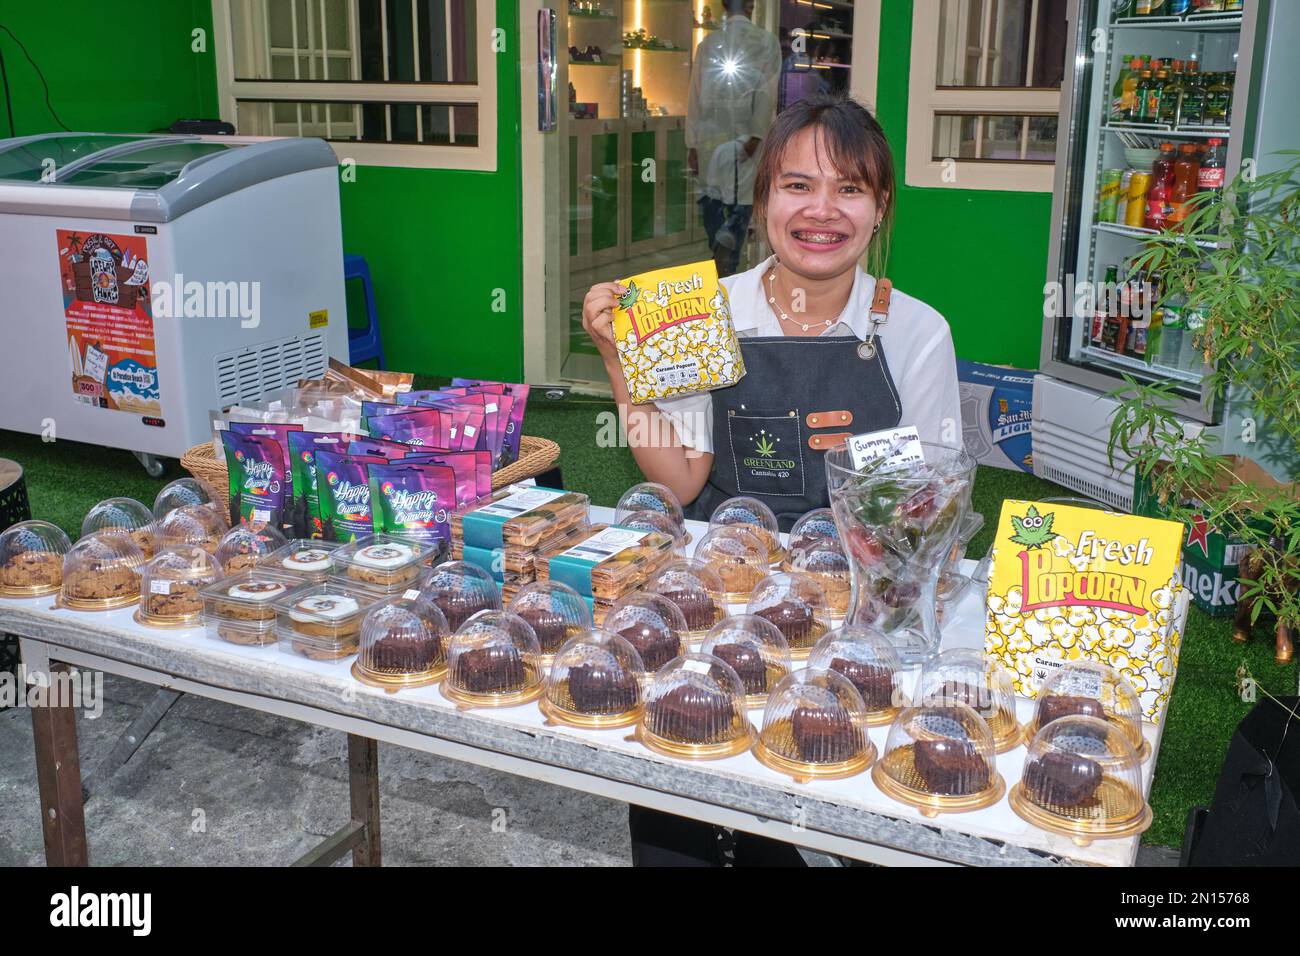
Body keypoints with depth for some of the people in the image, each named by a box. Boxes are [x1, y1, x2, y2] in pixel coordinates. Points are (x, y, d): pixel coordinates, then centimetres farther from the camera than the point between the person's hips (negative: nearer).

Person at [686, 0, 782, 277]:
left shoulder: (708, 43, 7)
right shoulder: (766, 42, 1)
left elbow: (696, 96, 5)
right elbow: (767, 94, -10)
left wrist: (692, 145, 8)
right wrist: (756, 136, -12)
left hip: (710, 133, 2)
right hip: (746, 134, -2)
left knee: (710, 194, 15)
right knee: (743, 200, 4)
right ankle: (729, 236, -23)